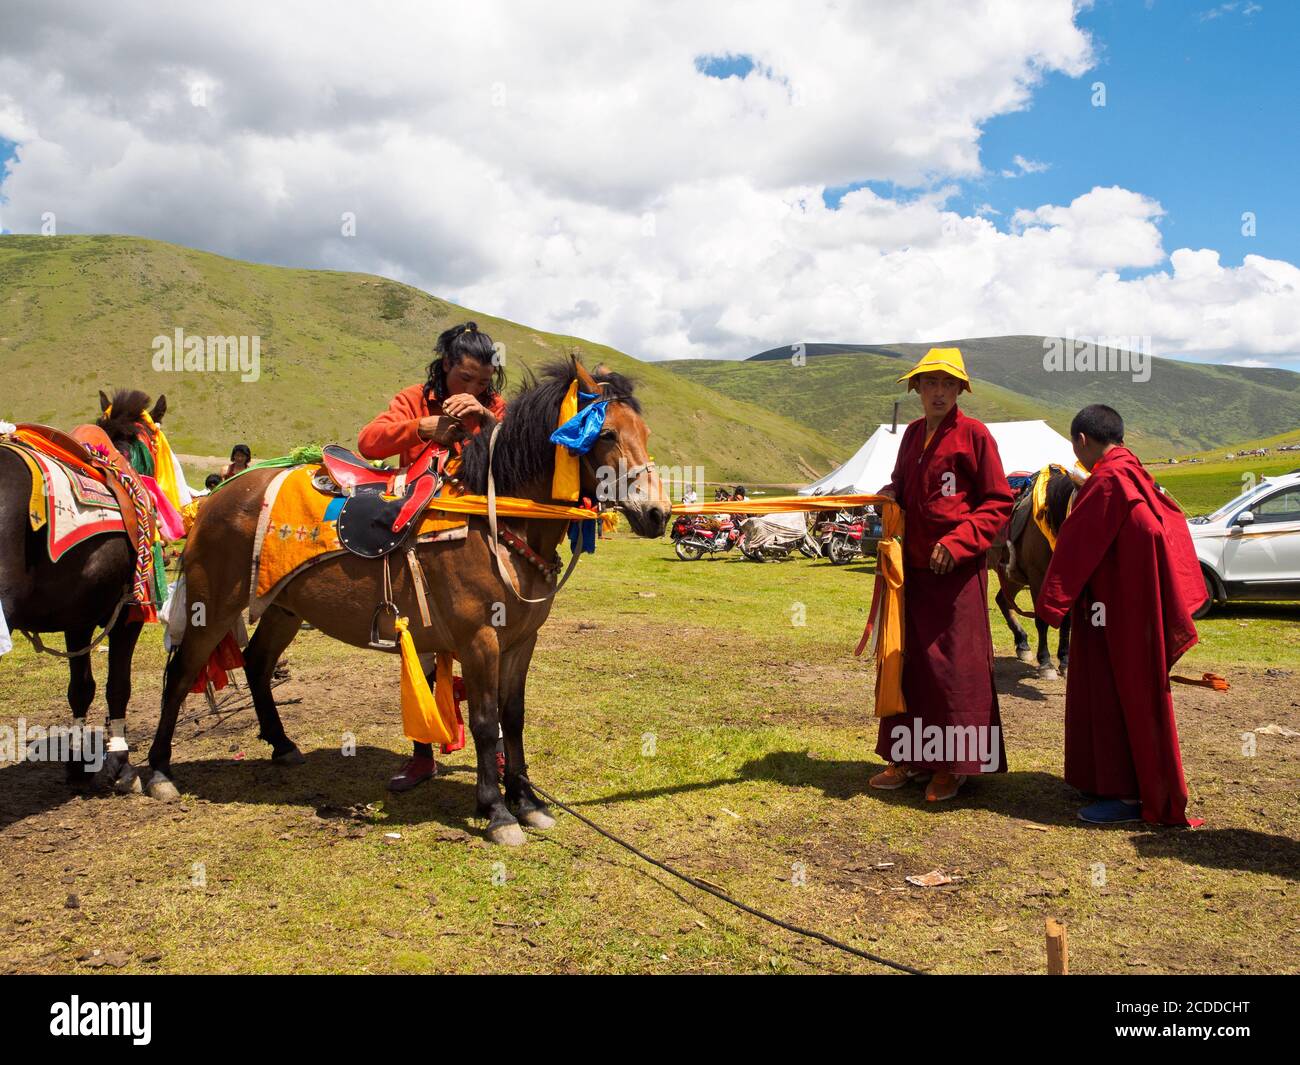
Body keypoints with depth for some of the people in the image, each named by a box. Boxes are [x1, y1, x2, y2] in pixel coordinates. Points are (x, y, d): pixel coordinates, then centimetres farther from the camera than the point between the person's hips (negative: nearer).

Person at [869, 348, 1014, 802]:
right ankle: (910, 756, 22)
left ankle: (954, 764, 12)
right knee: (907, 660, 10)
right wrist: (890, 493, 4)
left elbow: (998, 503, -6)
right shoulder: (913, 433, 13)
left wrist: (958, 542, -17)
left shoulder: (974, 435, -6)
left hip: (957, 570, -6)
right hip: (912, 567, 7)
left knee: (954, 666, -2)